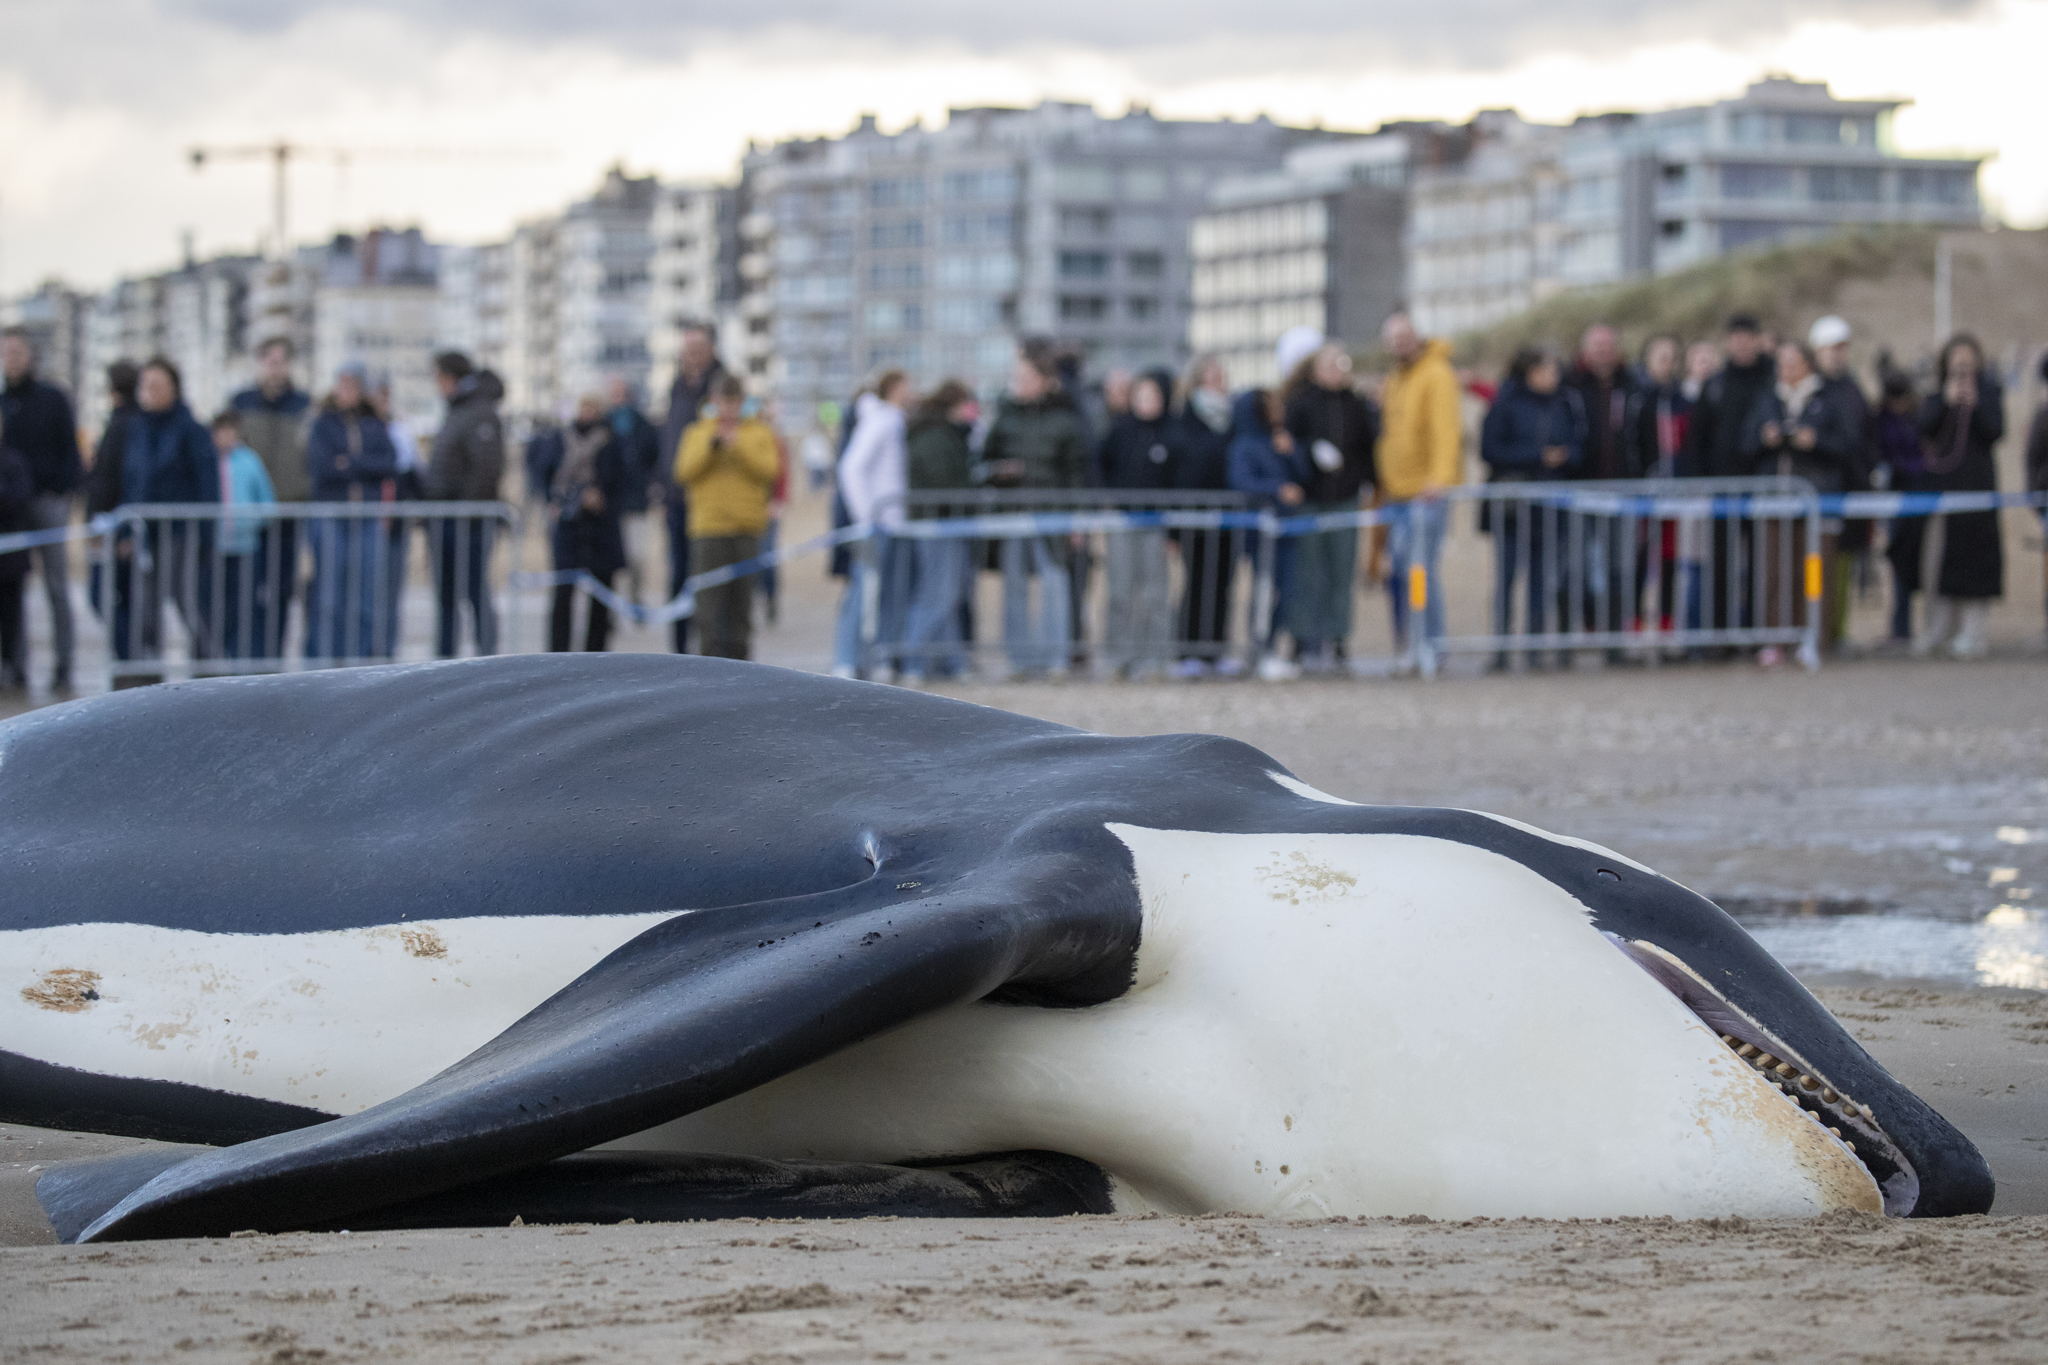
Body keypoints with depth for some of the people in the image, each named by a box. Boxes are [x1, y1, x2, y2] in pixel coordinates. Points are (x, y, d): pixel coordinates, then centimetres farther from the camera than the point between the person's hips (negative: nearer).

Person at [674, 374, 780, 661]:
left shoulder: (760, 433, 11)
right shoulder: (697, 432, 11)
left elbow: (769, 470, -3)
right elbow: (685, 471, -1)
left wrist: (738, 447, -13)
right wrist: (712, 445, -12)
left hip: (747, 527, 1)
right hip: (709, 528, -1)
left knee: (743, 596, 3)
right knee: (710, 597, -8)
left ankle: (739, 655, 10)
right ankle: (712, 656, -8)